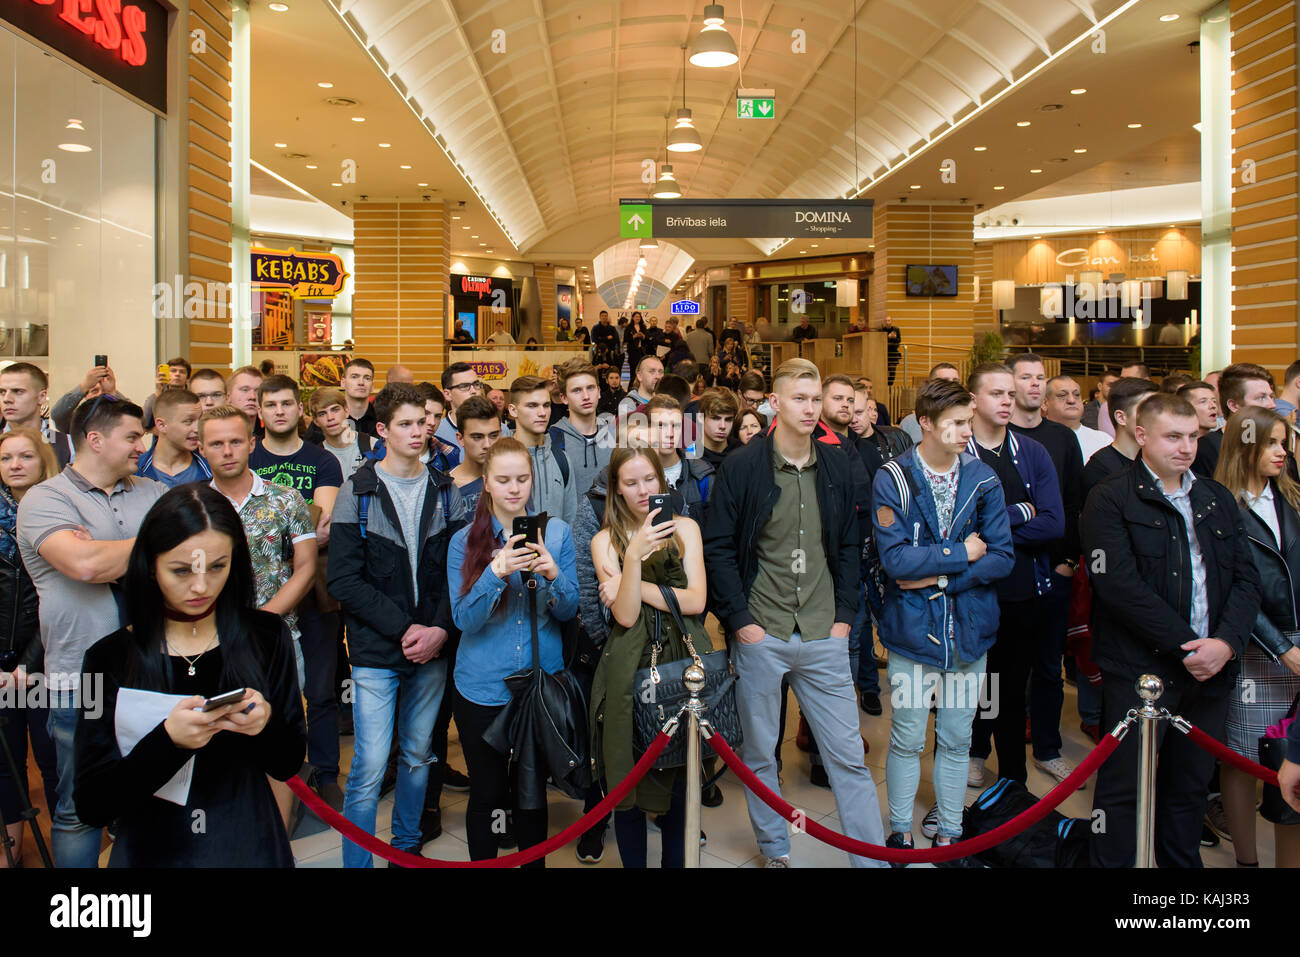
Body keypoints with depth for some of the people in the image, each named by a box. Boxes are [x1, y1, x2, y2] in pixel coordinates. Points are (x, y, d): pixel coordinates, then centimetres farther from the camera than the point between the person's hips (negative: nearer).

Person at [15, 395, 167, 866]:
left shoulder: (153, 493, 12)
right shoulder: (44, 499, -5)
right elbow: (84, 564, -21)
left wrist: (109, 553, -11)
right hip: (83, 682, -4)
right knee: (80, 809, 9)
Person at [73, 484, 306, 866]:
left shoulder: (265, 637, 0)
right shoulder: (110, 658, -3)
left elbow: (288, 765, 3)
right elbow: (91, 806, -7)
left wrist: (266, 723, -15)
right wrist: (167, 741, -21)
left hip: (251, 847, 1)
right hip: (152, 852, 0)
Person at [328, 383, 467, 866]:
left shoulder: (446, 492, 5)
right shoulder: (358, 492, -4)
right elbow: (344, 579, -9)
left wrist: (440, 629, -10)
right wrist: (404, 628, -15)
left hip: (432, 648, 3)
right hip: (376, 649, -3)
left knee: (418, 756, 16)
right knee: (369, 769, -4)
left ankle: (408, 844, 34)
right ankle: (357, 861, 11)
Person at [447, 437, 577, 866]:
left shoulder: (557, 531, 0)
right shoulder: (464, 541, -3)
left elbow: (569, 610, -1)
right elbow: (464, 619, -11)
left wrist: (553, 575, -22)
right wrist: (496, 573, -27)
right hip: (483, 688, -1)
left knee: (533, 790, 12)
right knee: (487, 794, 9)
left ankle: (534, 863, 31)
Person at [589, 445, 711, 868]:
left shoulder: (684, 528, 7)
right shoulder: (606, 541, 3)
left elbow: (696, 600, -4)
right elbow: (625, 615, -8)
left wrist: (632, 586, -7)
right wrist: (634, 557, -20)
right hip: (632, 667, -1)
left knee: (681, 779, 6)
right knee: (629, 783, 3)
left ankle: (676, 860, 24)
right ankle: (633, 862, 21)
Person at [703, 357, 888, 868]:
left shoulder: (835, 466, 5)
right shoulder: (742, 468, -6)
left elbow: (849, 545, 11)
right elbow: (718, 549, -5)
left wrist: (844, 614, 3)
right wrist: (740, 619, -9)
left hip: (824, 636, 2)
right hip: (761, 635, -2)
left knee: (848, 754, 5)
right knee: (759, 753, 13)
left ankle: (872, 857, 16)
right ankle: (774, 850, 31)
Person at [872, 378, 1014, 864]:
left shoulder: (983, 478, -1)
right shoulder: (892, 479, -10)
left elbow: (1002, 558, -5)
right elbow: (894, 558, -18)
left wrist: (940, 576, -14)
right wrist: (963, 554, -12)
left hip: (969, 632, 3)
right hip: (913, 629, -3)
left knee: (957, 740, 14)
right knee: (907, 740, 7)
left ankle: (949, 833, 30)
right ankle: (900, 832, 26)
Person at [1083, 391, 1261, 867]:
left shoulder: (1217, 499, 13)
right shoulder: (1111, 499, -6)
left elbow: (1246, 578, 8)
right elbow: (1120, 586, -15)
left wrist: (1226, 642, -9)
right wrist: (1186, 646, -15)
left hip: (1210, 668, 5)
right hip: (1139, 669, -5)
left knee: (1191, 786, 15)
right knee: (1123, 787, 2)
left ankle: (1181, 862, 31)